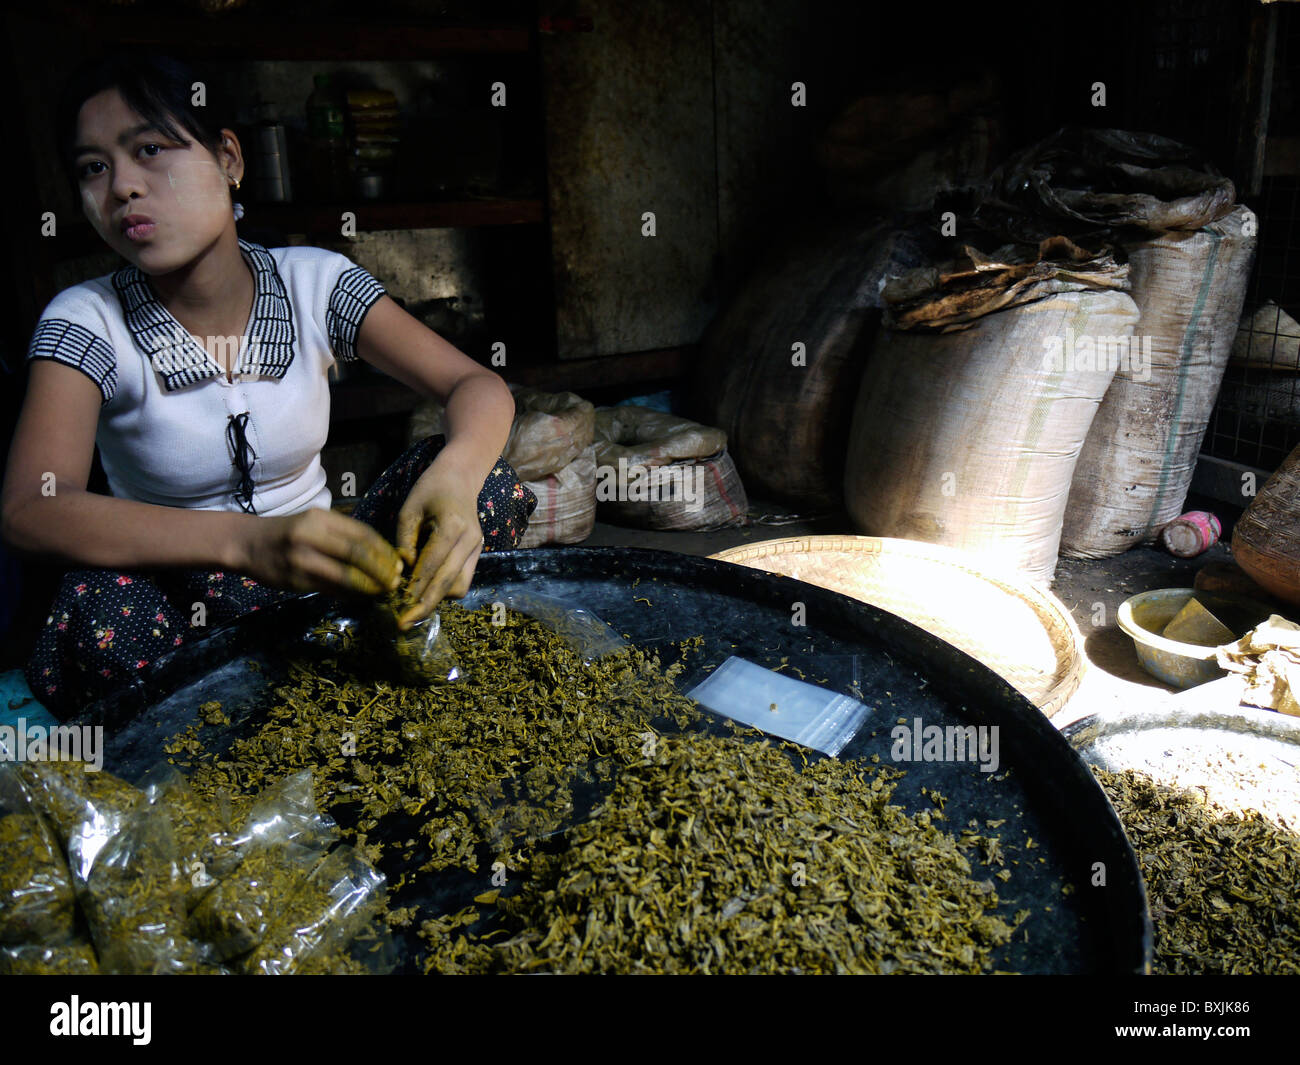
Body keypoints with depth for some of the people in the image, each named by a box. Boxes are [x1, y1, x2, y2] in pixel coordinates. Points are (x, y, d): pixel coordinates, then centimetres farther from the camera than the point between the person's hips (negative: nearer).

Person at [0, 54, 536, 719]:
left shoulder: (314, 283, -6)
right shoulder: (85, 322, -11)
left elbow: (479, 386, -12)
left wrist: (456, 476, -38)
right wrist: (247, 541, -43)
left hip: (318, 581, 2)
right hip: (177, 593, -1)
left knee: (489, 484, -19)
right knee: (97, 618, -36)